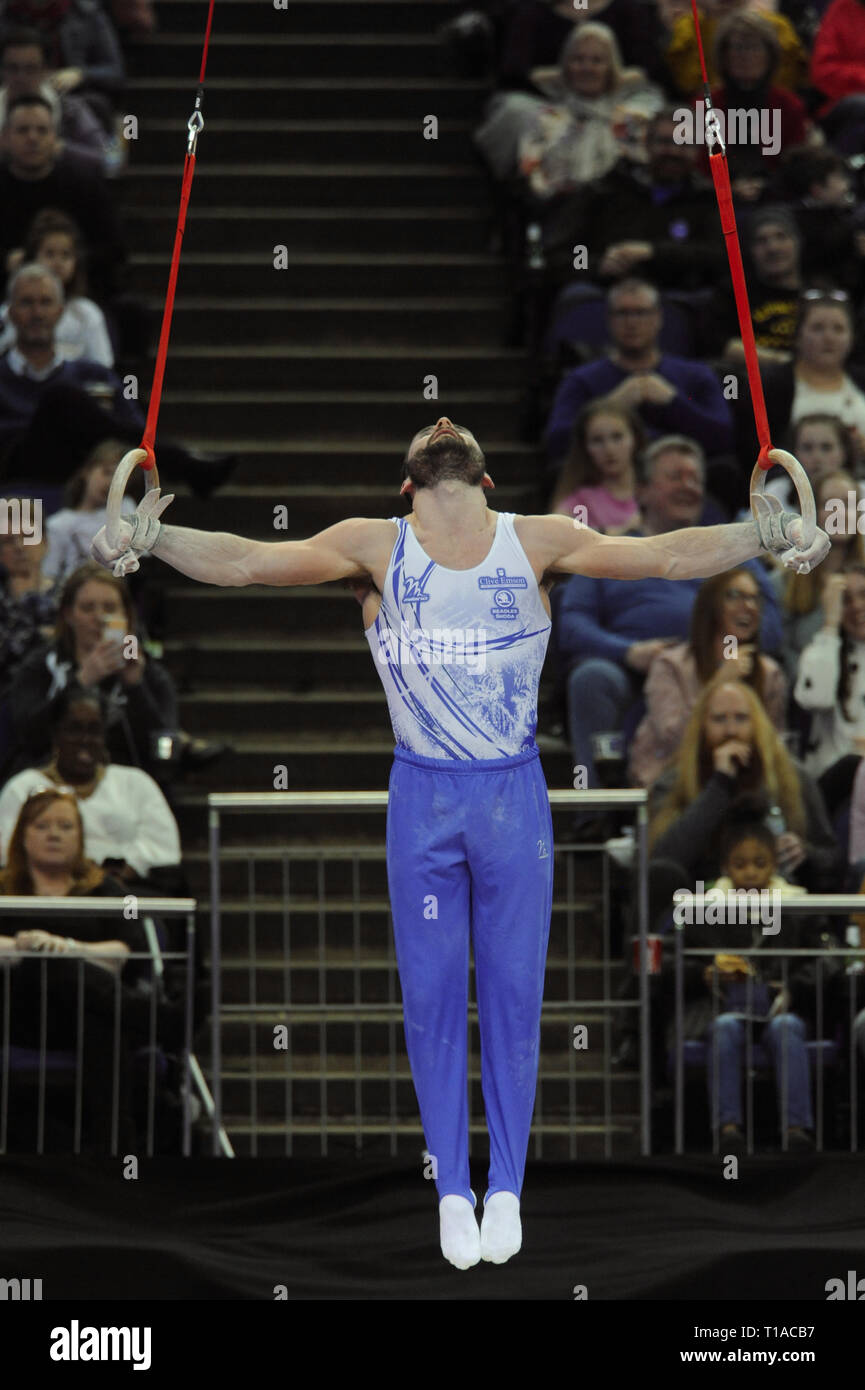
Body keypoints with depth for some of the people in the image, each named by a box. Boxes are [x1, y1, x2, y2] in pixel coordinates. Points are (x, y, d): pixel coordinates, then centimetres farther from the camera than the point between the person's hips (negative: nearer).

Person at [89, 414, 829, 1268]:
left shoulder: (537, 542, 2)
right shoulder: (376, 547, 1)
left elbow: (667, 555, -4)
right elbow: (246, 562, -8)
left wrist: (763, 536, -19)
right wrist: (154, 540, -24)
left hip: (514, 796, 0)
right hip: (422, 796, 0)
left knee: (513, 995, 5)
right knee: (431, 997, 4)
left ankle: (506, 1189, 14)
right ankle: (452, 1191, 13)